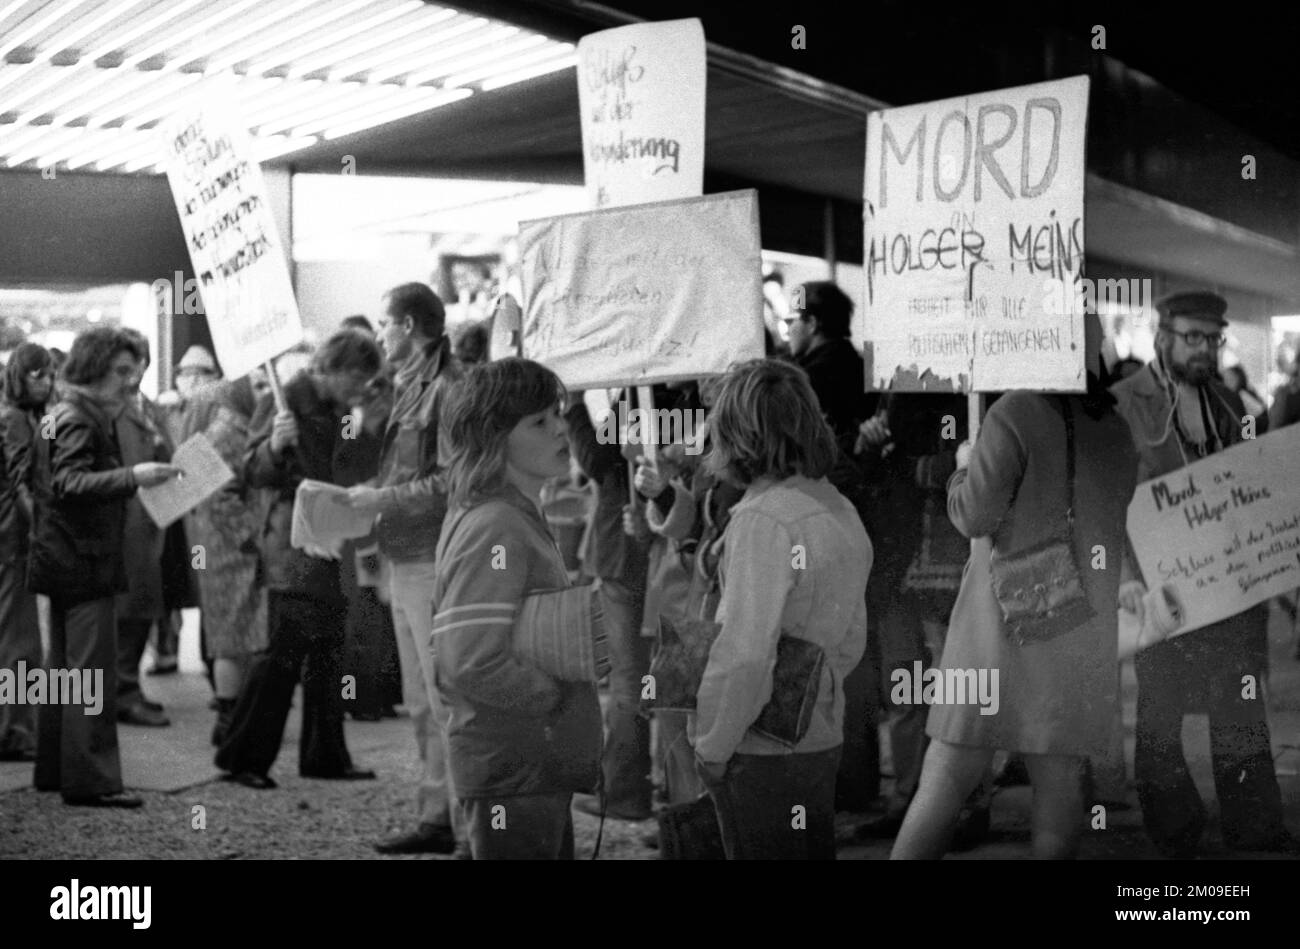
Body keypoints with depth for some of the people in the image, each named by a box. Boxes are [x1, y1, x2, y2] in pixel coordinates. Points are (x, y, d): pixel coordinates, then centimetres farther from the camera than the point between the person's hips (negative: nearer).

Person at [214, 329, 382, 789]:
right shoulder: (287, 401, -10)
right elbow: (254, 474, -14)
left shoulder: (333, 410, 15)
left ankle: (325, 756, 18)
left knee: (327, 651, 11)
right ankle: (242, 755, 0)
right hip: (294, 540, -9)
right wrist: (275, 445, -31)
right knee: (286, 648, -9)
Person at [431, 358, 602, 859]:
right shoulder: (495, 527, -18)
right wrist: (556, 695, -14)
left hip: (541, 768, 10)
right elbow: (469, 662, -26)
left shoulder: (521, 517, 14)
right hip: (513, 771, -10)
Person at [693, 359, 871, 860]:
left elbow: (745, 652, -23)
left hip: (762, 752, -8)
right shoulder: (842, 512, 7)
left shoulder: (764, 521, -19)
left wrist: (712, 746, -14)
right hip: (822, 739, 8)